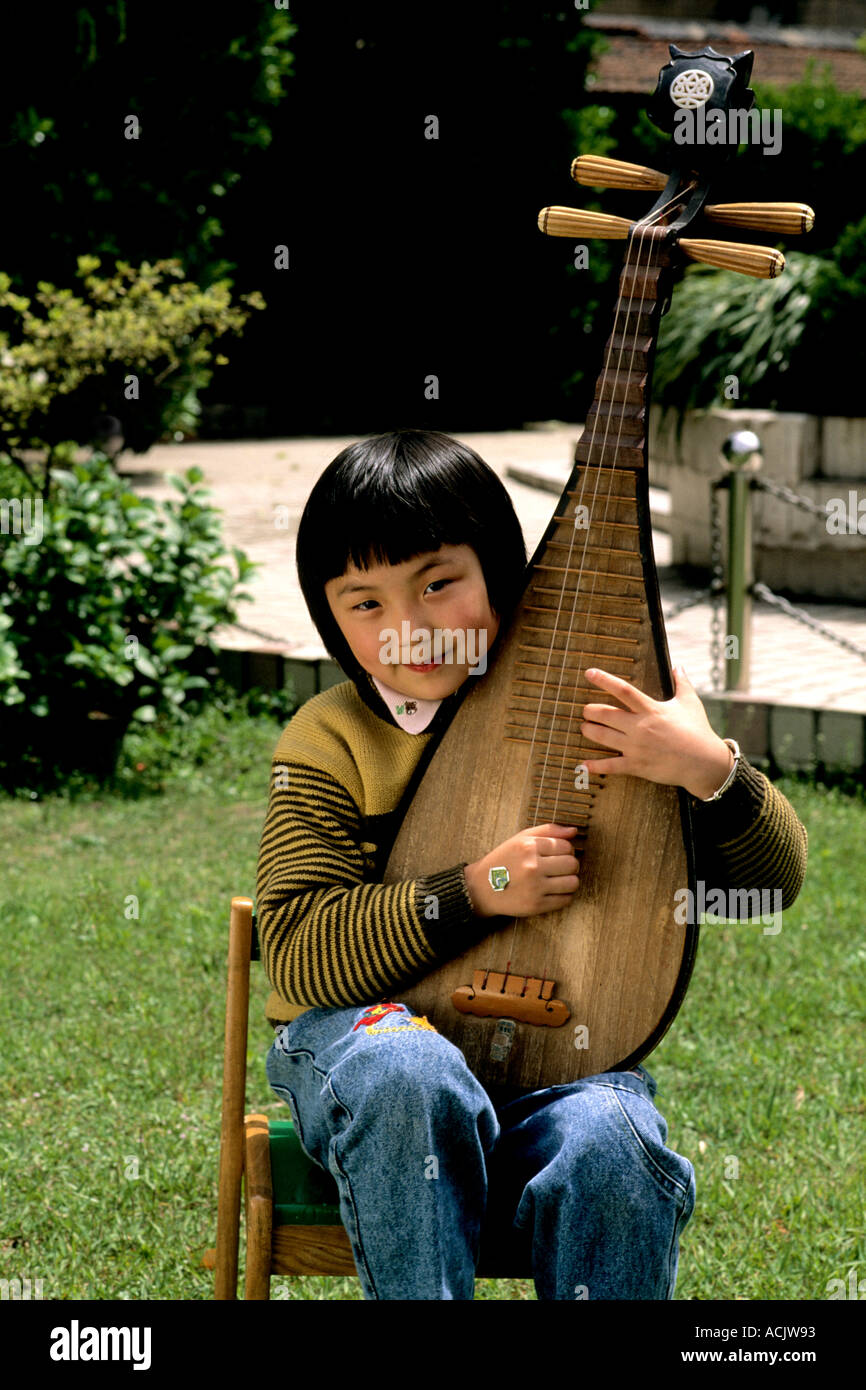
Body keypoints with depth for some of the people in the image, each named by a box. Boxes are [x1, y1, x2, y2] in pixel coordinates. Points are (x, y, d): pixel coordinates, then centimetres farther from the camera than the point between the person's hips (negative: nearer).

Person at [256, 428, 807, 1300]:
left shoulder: (592, 710, 3)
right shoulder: (329, 743, 0)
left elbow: (774, 880, 3)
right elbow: (295, 954, -9)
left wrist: (710, 770, -18)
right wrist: (477, 891, -20)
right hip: (369, 1030, -1)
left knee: (611, 1146, -32)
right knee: (408, 1077, -36)